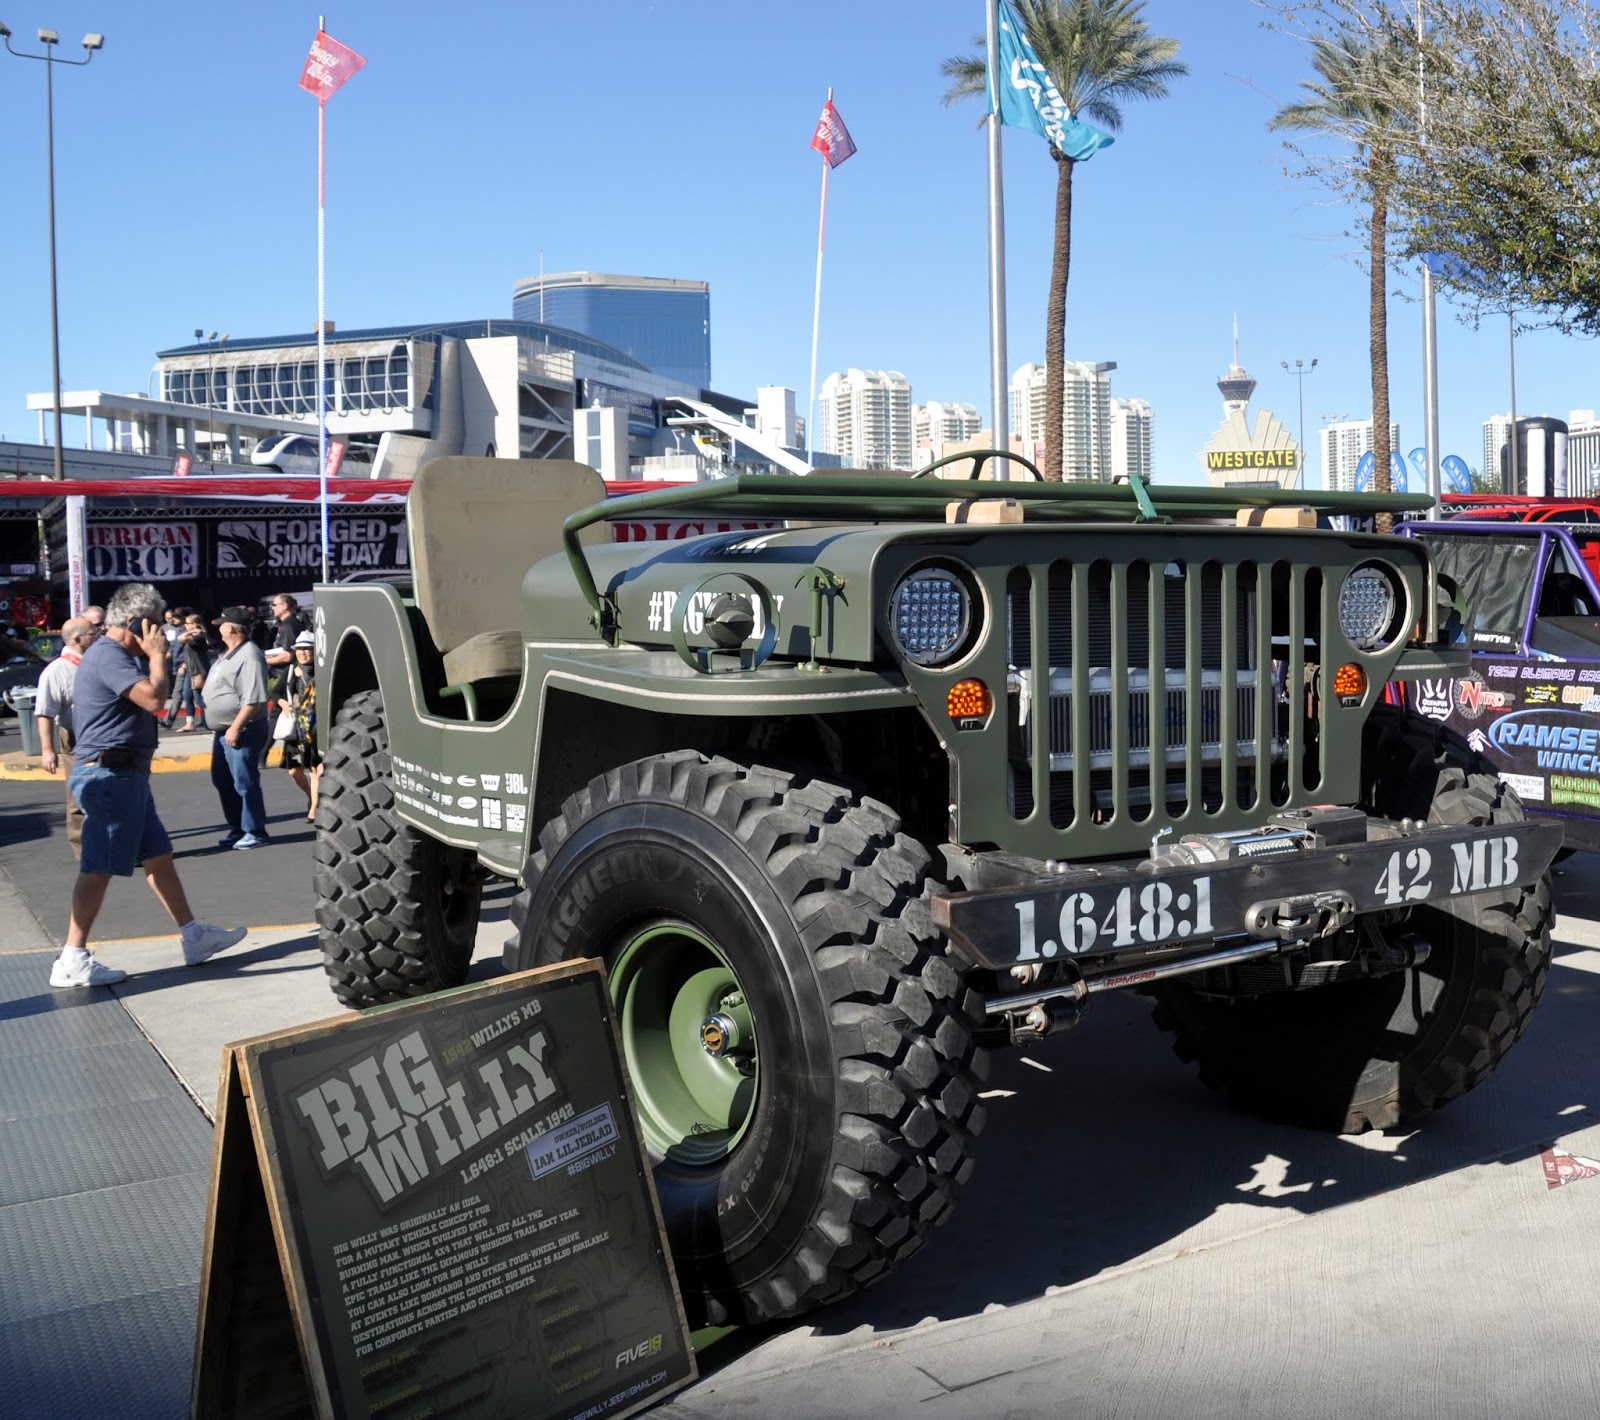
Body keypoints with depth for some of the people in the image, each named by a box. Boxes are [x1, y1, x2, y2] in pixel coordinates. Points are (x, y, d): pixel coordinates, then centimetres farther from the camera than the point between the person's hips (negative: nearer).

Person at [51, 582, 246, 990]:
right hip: (109, 774, -11)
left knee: (158, 856, 14)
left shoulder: (115, 654, 18)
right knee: (98, 869, -7)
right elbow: (154, 698, -25)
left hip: (124, 774, 11)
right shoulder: (108, 655, -16)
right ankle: (72, 961, -2)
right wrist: (156, 656, -14)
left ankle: (195, 937, 21)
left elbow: (147, 701, 26)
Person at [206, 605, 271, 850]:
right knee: (223, 781, 17)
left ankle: (255, 832, 6)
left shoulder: (249, 656, -19)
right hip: (224, 731, 11)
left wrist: (235, 728, -25)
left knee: (245, 783, -4)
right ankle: (237, 828, 27)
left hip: (242, 731, -11)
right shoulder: (228, 654, 14)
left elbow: (253, 700, -25)